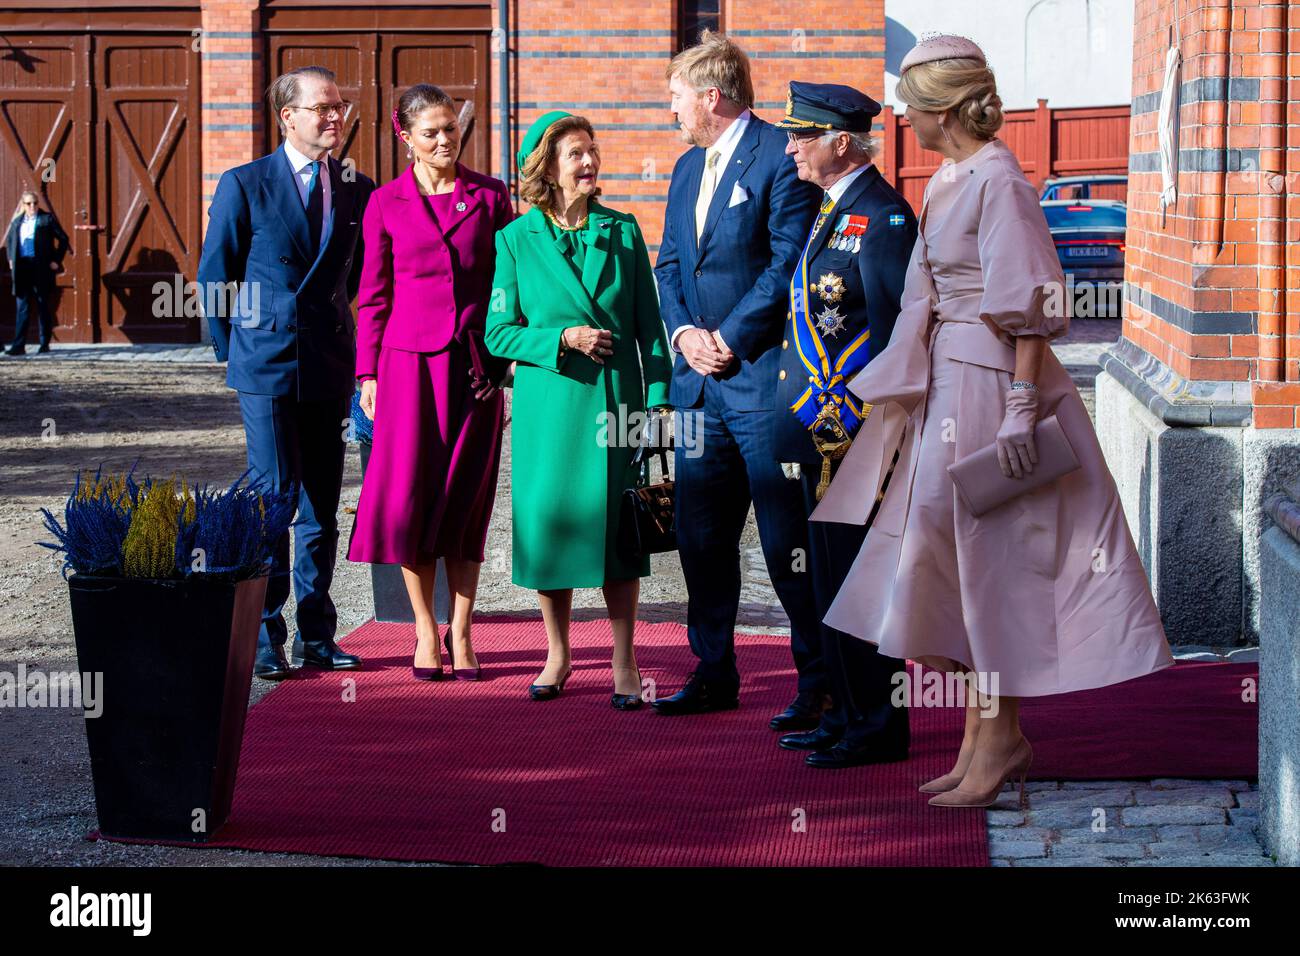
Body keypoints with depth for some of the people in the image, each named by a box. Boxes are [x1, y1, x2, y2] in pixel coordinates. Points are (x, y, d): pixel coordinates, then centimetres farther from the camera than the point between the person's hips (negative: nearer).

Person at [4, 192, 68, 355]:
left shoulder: (47, 219, 0)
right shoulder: (17, 221, 13)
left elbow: (63, 239, 0)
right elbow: (9, 241, 28)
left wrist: (57, 261, -4)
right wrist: (10, 260, 16)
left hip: (41, 268, -3)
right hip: (21, 268, 3)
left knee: (43, 307, 5)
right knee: (22, 307, -1)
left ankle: (45, 343, 14)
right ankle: (19, 345, -4)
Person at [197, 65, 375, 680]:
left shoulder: (357, 191, 8)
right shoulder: (244, 185, -2)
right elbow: (213, 275, 3)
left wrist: (330, 328, 14)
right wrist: (233, 351, 4)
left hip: (330, 369, 4)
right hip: (267, 368, -4)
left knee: (322, 507, 7)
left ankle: (316, 635, 14)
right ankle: (264, 637, 2)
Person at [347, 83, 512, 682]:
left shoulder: (489, 196, 5)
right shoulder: (387, 204, 4)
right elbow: (373, 295, 6)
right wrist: (368, 372, 1)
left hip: (476, 364, 1)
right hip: (410, 359, -1)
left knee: (467, 499, 3)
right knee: (409, 496, -4)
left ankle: (460, 633, 12)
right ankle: (426, 629, 10)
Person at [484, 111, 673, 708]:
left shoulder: (622, 231, 6)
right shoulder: (516, 239, 1)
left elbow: (648, 324, 8)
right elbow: (499, 333, 1)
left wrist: (659, 395, 1)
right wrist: (563, 338, -13)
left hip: (615, 400, 1)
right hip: (548, 404, -1)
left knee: (617, 524, -1)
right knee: (549, 522, 3)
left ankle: (624, 663, 8)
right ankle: (557, 654, 20)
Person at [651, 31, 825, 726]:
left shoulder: (779, 157, -9)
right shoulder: (688, 167, 18)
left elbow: (789, 265, -15)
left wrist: (730, 338, -13)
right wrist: (683, 332, 0)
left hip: (763, 376, -8)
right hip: (699, 382, 8)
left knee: (787, 542, -5)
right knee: (701, 536, 11)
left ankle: (819, 681, 4)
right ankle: (714, 673, 21)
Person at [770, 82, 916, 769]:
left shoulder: (880, 216, -14)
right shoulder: (834, 209, 16)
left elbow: (898, 327, -18)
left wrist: (861, 426, -18)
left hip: (857, 430, -10)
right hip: (823, 429, 10)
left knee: (857, 576, -5)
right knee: (832, 575, 14)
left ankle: (878, 726, 2)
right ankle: (847, 716, 22)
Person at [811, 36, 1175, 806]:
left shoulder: (998, 182, -15)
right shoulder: (950, 181, 13)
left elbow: (1029, 307, -19)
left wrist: (1021, 408, -23)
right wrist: (898, 388, 22)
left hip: (993, 385, -9)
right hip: (950, 387, 9)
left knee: (991, 563, -3)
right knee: (950, 564, 10)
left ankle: (1000, 737, 5)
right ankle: (985, 737, 17)